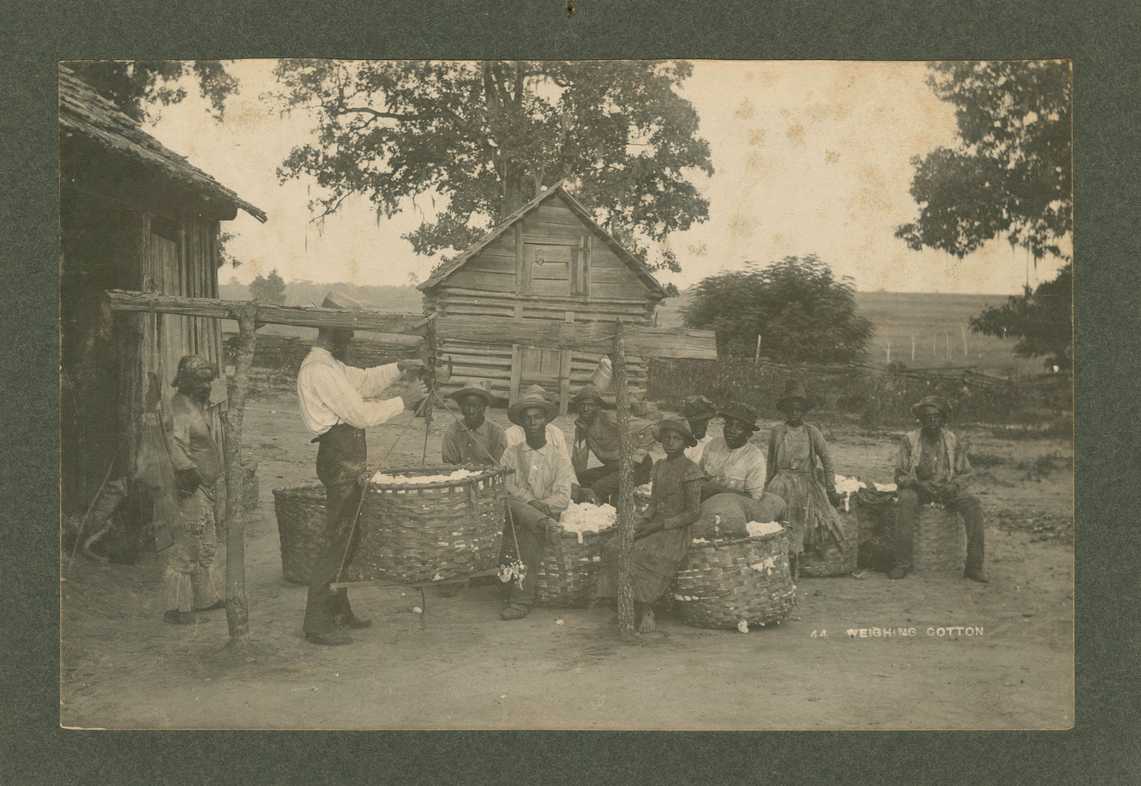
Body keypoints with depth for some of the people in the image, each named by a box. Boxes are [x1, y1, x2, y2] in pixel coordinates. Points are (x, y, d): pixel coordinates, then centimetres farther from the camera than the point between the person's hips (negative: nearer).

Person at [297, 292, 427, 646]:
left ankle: (338, 610, 29)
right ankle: (316, 623, 0)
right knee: (338, 542, -7)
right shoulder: (320, 371, -17)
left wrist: (398, 369, 8)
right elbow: (362, 414, -18)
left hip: (347, 461, 11)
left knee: (349, 538, 17)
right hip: (340, 462, -11)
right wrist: (403, 401, -9)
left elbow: (363, 379, 24)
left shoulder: (329, 365, 15)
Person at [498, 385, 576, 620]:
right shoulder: (511, 454, 14)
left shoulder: (559, 458, 11)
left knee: (529, 535, -33)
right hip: (515, 516, 1)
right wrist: (531, 503, -17)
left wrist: (543, 505, -20)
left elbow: (563, 498, 1)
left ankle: (521, 598, -33)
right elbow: (505, 487, -2)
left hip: (545, 514, -1)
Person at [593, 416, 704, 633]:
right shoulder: (659, 467, 14)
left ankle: (644, 610, -12)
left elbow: (693, 512, -10)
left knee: (638, 556, -30)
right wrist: (640, 521, -2)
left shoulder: (689, 471, -8)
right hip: (655, 528, 7)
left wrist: (659, 525, -15)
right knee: (612, 548, -17)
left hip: (675, 532, -7)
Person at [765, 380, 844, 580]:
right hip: (782, 484, 0)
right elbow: (770, 463, 16)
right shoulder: (777, 433, 6)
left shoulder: (812, 432, 3)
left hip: (806, 484, 0)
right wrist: (766, 488, 16)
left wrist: (831, 489, -1)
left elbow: (826, 460, 5)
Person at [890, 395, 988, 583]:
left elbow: (965, 473, 9)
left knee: (973, 506, -25)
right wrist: (920, 484, -22)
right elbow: (900, 475, -3)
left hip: (947, 488, 2)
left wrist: (953, 486, -13)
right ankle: (901, 563, -32)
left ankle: (974, 565, -21)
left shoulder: (953, 441, 4)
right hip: (917, 487, -2)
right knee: (907, 502, -36)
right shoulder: (909, 440, -3)